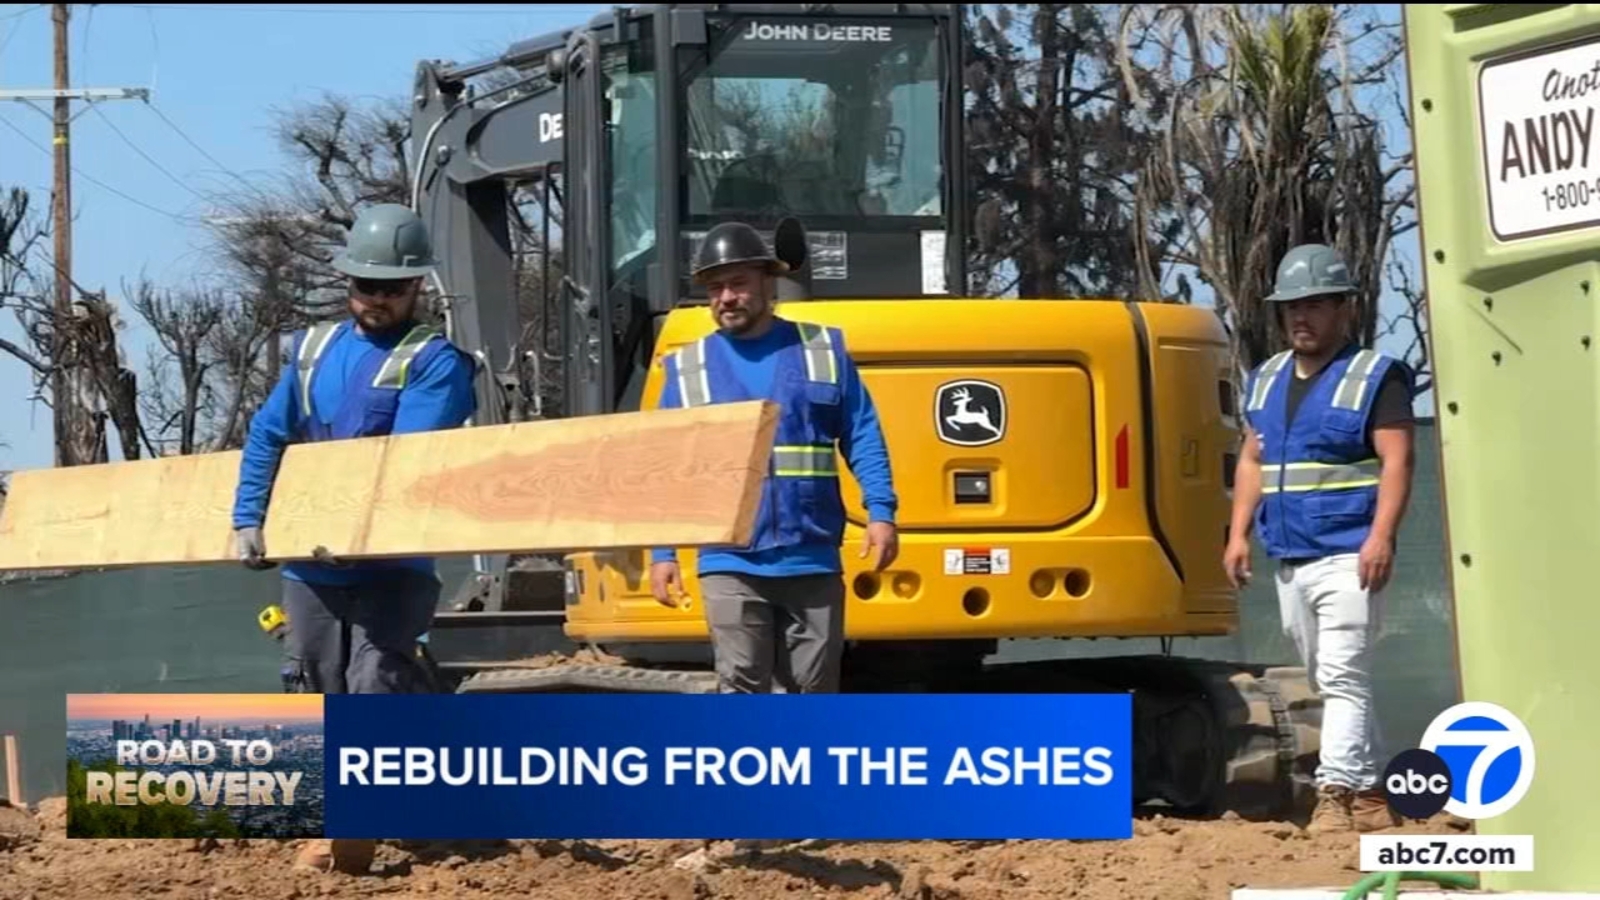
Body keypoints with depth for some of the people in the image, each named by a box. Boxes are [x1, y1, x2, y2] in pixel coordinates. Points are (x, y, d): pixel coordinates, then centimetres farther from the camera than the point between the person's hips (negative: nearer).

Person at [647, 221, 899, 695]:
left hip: (814, 562, 1)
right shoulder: (687, 368, 8)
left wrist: (881, 511, -6)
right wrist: (661, 550, -1)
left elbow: (863, 438, 6)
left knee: (812, 690, 5)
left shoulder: (822, 350, 8)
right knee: (741, 689, -5)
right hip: (732, 563, -1)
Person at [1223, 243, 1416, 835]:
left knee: (1343, 676, -14)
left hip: (1348, 556, -7)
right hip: (1289, 558, 7)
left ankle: (1335, 793, -18)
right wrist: (1238, 532, 9)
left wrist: (1381, 537, -22)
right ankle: (1368, 794, 16)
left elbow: (1396, 461, -11)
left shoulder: (1377, 377, -4)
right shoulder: (1266, 380, 17)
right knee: (1329, 682, 10)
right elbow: (1252, 460, 20)